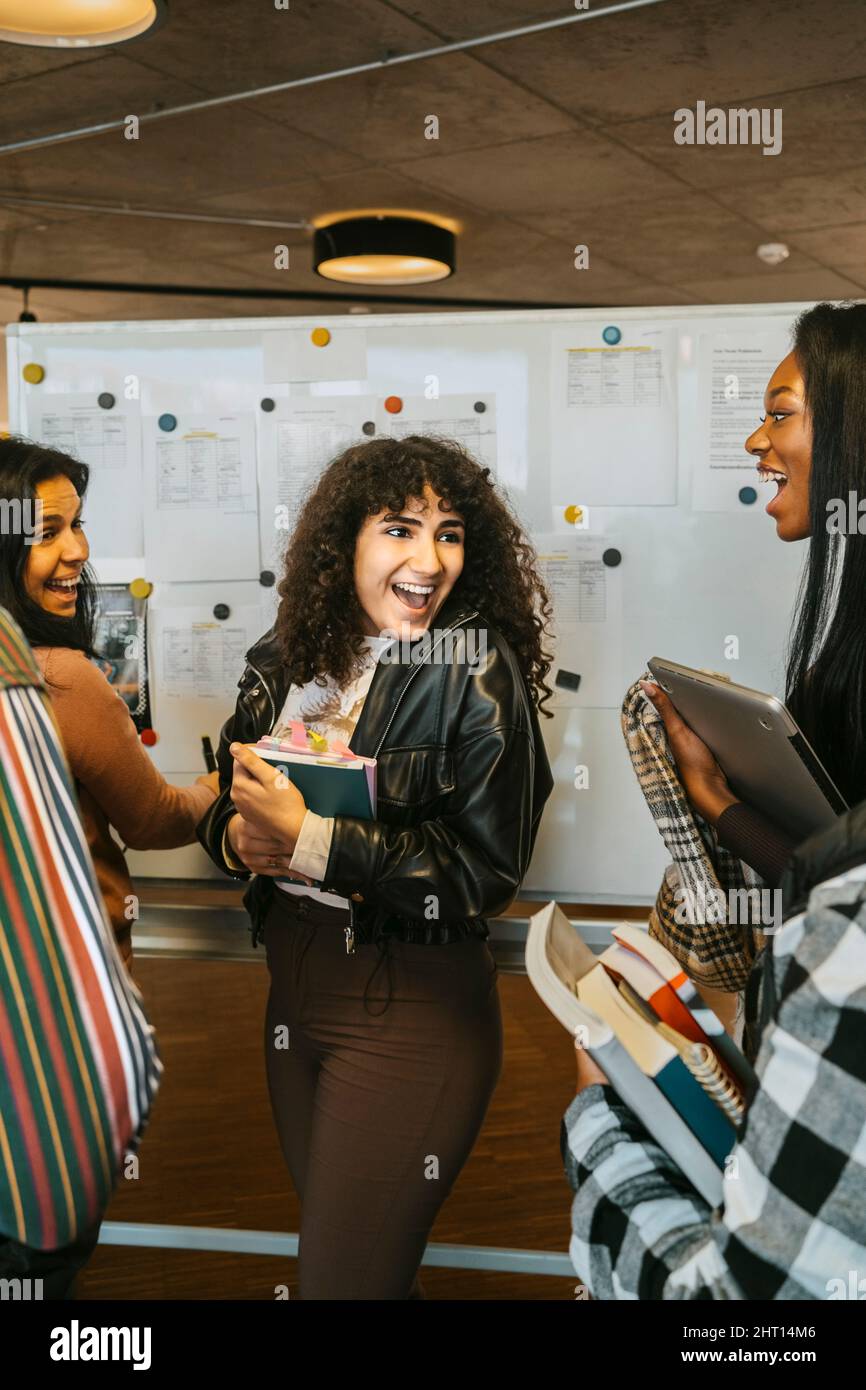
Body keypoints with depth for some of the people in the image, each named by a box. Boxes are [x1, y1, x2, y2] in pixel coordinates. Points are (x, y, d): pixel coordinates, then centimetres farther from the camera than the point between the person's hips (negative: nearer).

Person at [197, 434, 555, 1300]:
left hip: (414, 1004, -6)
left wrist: (310, 839, -23)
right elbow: (226, 801, 11)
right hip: (294, 983, 6)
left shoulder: (478, 672, -14)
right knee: (325, 1238, 22)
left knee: (345, 1275, 4)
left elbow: (486, 872, -18)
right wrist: (237, 838, -12)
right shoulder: (286, 660, 2)